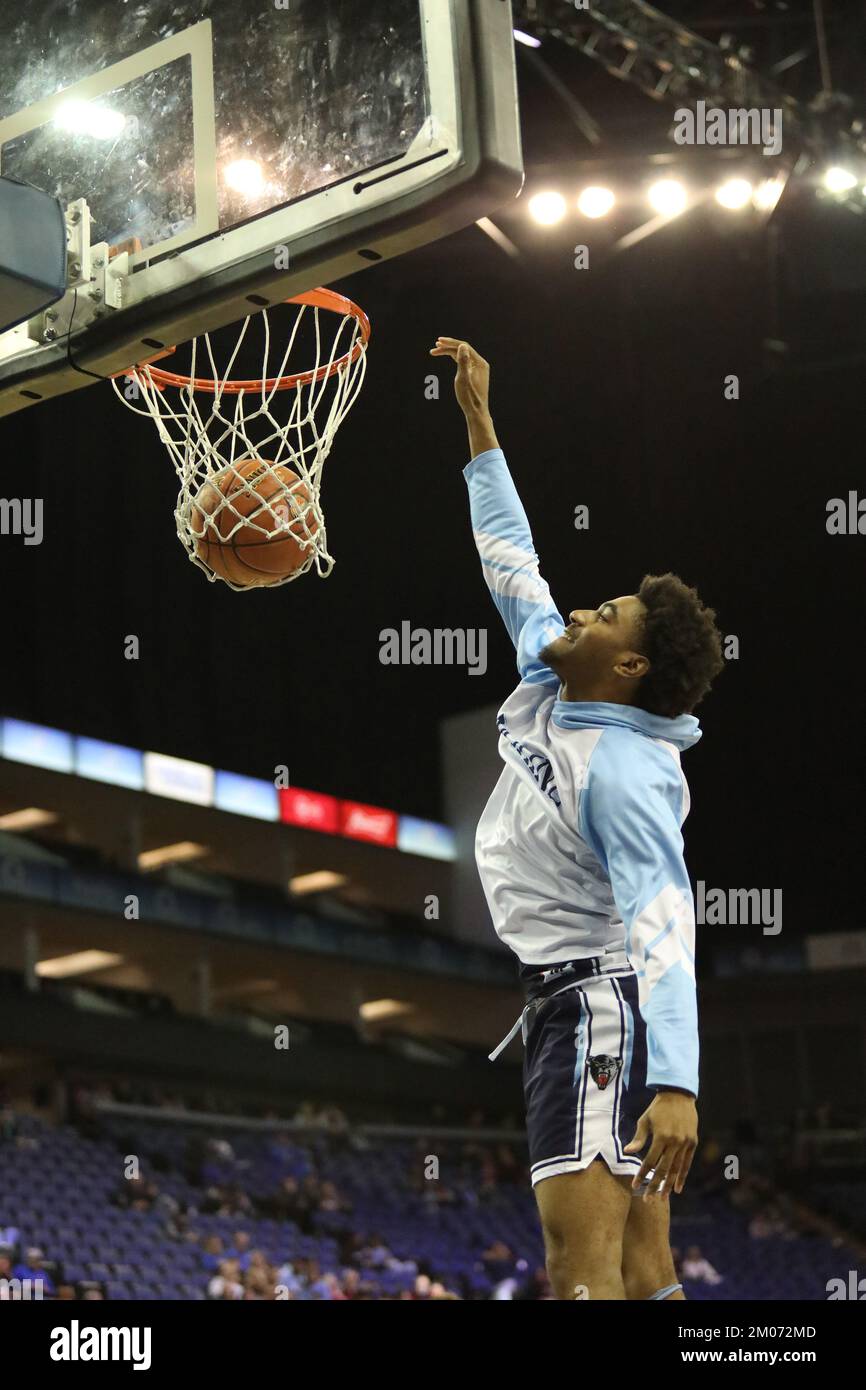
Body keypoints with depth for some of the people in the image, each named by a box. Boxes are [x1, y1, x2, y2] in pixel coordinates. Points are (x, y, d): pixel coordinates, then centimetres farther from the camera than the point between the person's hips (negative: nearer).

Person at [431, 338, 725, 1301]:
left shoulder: (624, 768, -18)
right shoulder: (545, 682, 8)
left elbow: (662, 923, -28)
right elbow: (510, 560, 21)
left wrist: (676, 1082, -38)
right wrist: (477, 420, 23)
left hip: (603, 1005, -10)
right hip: (565, 1002, 10)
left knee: (583, 1269, -19)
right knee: (642, 1271, 8)